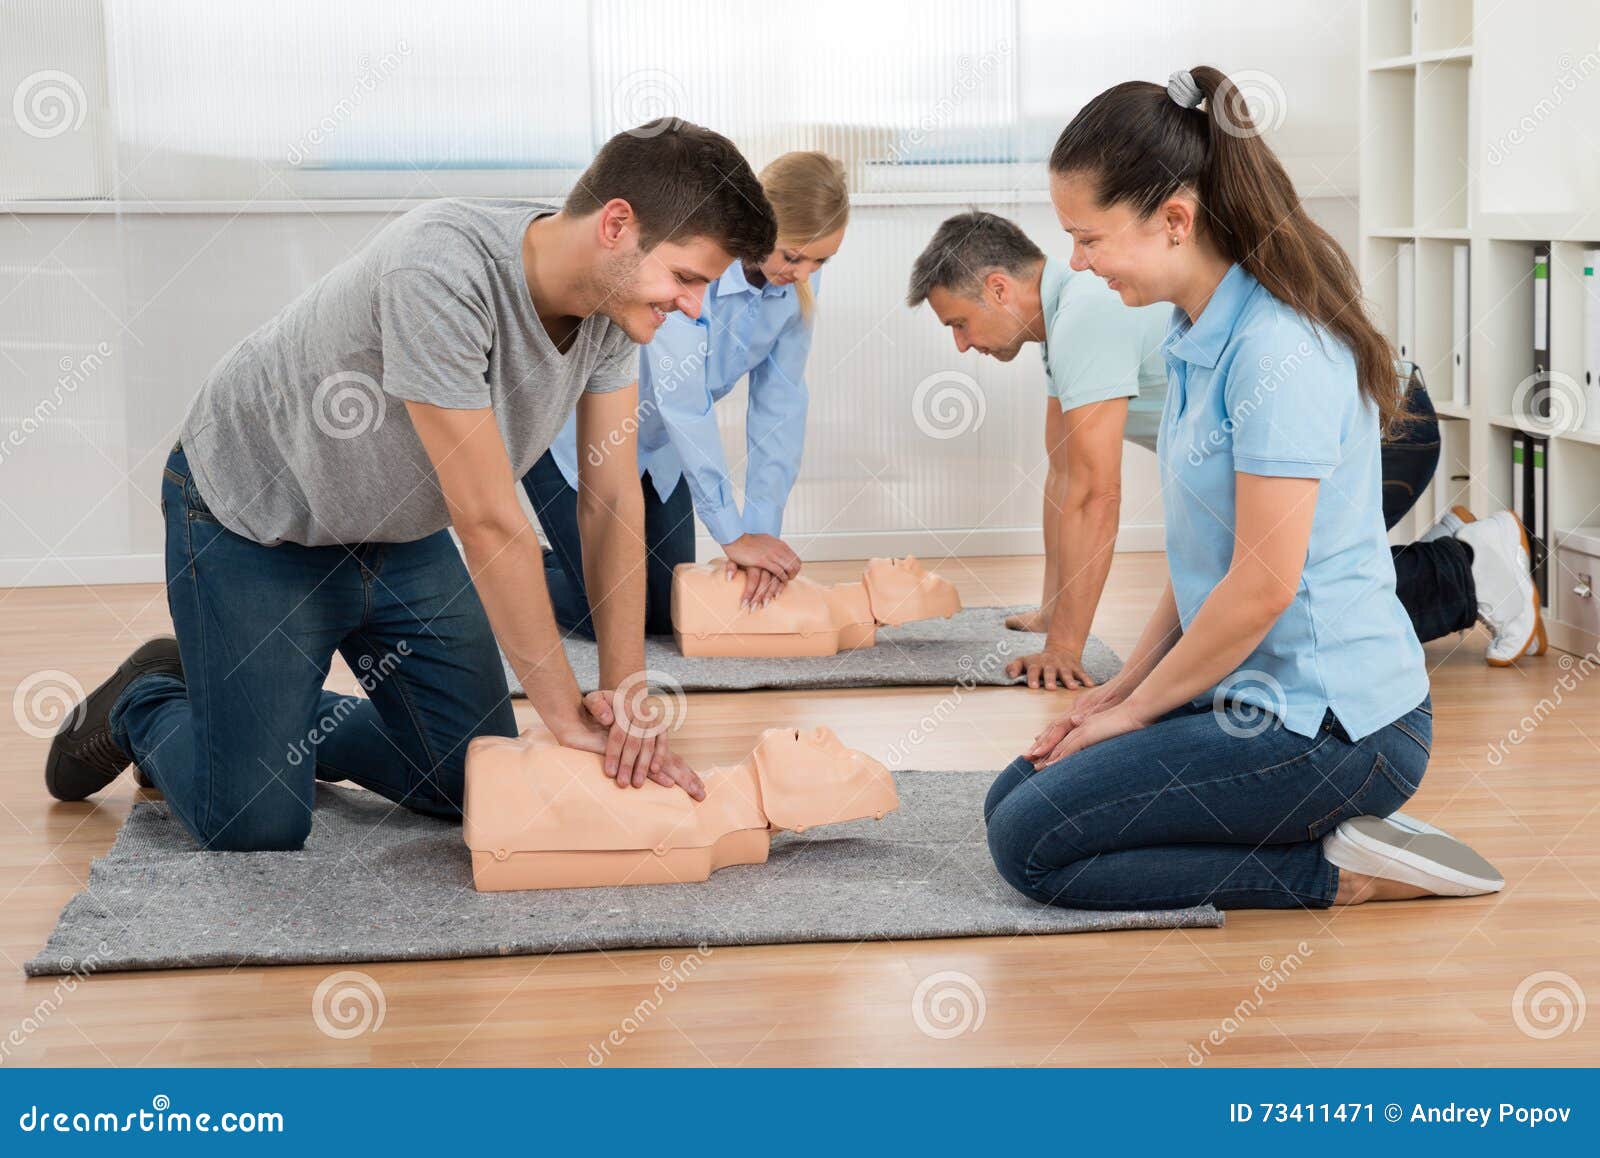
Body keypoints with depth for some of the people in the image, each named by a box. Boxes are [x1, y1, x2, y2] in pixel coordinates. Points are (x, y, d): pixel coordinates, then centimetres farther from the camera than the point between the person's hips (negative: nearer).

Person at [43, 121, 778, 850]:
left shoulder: (610, 298, -16)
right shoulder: (440, 270, -39)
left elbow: (616, 500, -10)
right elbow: (490, 522, -35)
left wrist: (625, 695, -17)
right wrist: (566, 713, -27)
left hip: (400, 536, 7)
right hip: (255, 522, -7)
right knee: (256, 824, -9)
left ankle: (287, 722, 30)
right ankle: (145, 706, 23)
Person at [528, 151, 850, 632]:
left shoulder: (796, 278, -15)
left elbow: (780, 404, -11)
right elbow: (683, 404, -34)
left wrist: (762, 532, -18)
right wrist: (734, 536, -30)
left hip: (654, 440, 7)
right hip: (573, 426, -7)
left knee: (668, 614, 6)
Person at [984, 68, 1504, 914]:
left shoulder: (1276, 350, -21)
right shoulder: (1200, 336, 9)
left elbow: (1264, 584, -22)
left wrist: (1137, 709, -10)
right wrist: (1127, 683, 8)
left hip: (1328, 724, -10)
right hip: (1257, 695, 10)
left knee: (1032, 846, -10)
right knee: (1010, 800, 11)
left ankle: (1339, 872, -5)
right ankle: (1341, 835, 9)